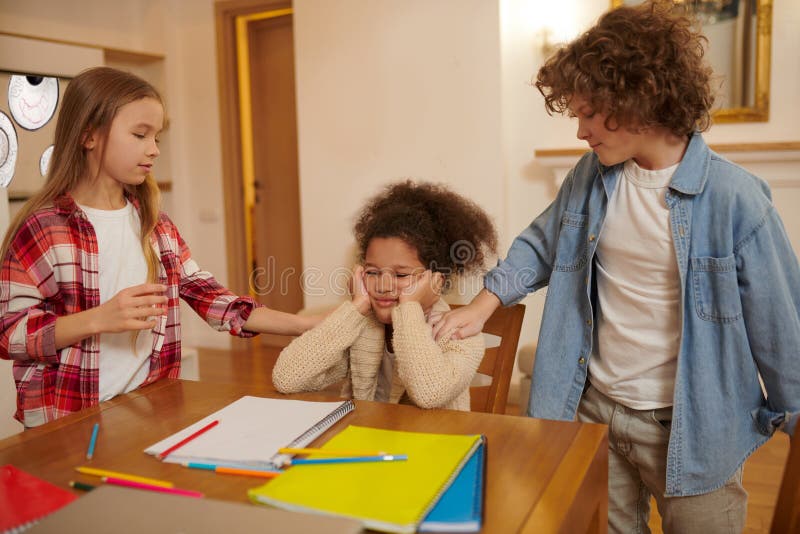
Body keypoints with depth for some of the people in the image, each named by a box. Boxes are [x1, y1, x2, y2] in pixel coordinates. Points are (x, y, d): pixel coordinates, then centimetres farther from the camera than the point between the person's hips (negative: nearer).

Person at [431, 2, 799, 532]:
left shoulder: (733, 196, -18)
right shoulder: (592, 176, -4)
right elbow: (542, 244, 10)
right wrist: (485, 302, -4)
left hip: (692, 429, -4)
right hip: (595, 409, 5)